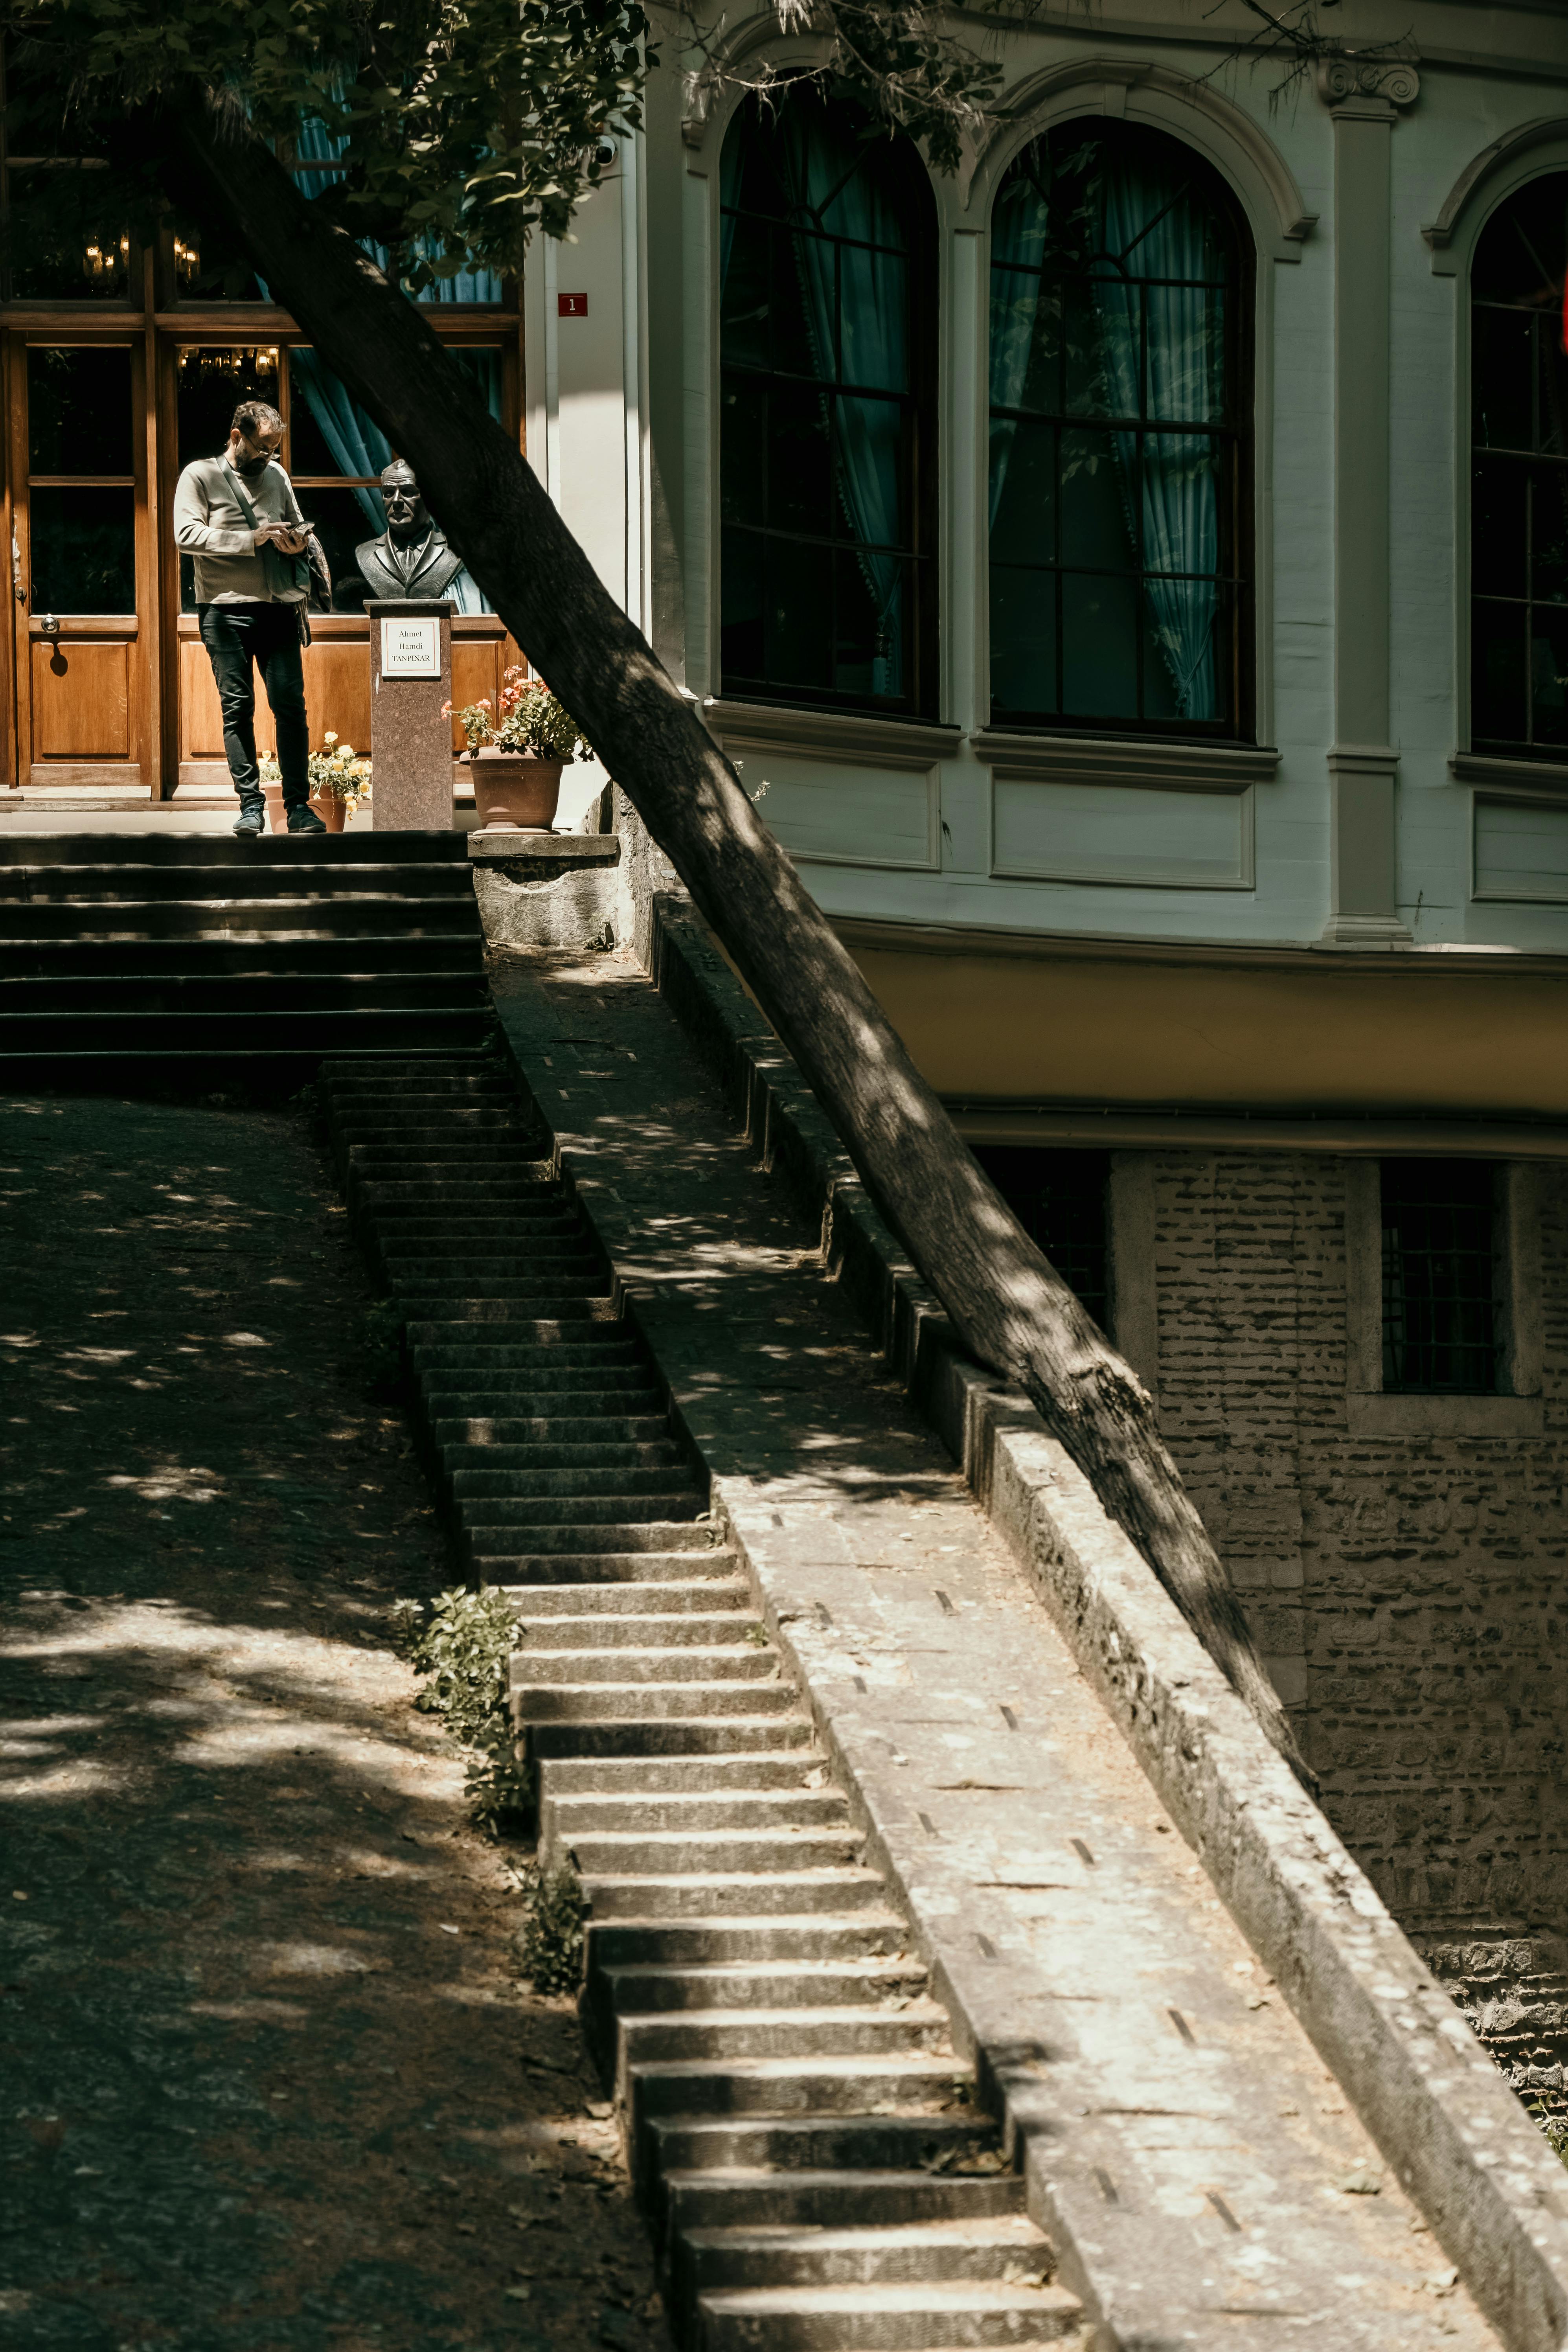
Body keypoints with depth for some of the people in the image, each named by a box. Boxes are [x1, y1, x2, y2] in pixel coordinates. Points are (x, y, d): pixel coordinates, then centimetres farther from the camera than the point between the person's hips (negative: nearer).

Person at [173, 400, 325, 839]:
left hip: (278, 608, 3)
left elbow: (299, 527, 28)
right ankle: (251, 805, 2)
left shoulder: (277, 475, 17)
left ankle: (299, 805, 0)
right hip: (226, 610, -3)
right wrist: (251, 540, -15)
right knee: (237, 708, -3)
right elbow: (187, 535, -10)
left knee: (291, 704, -3)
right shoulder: (200, 475, 2)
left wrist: (298, 543, 3)